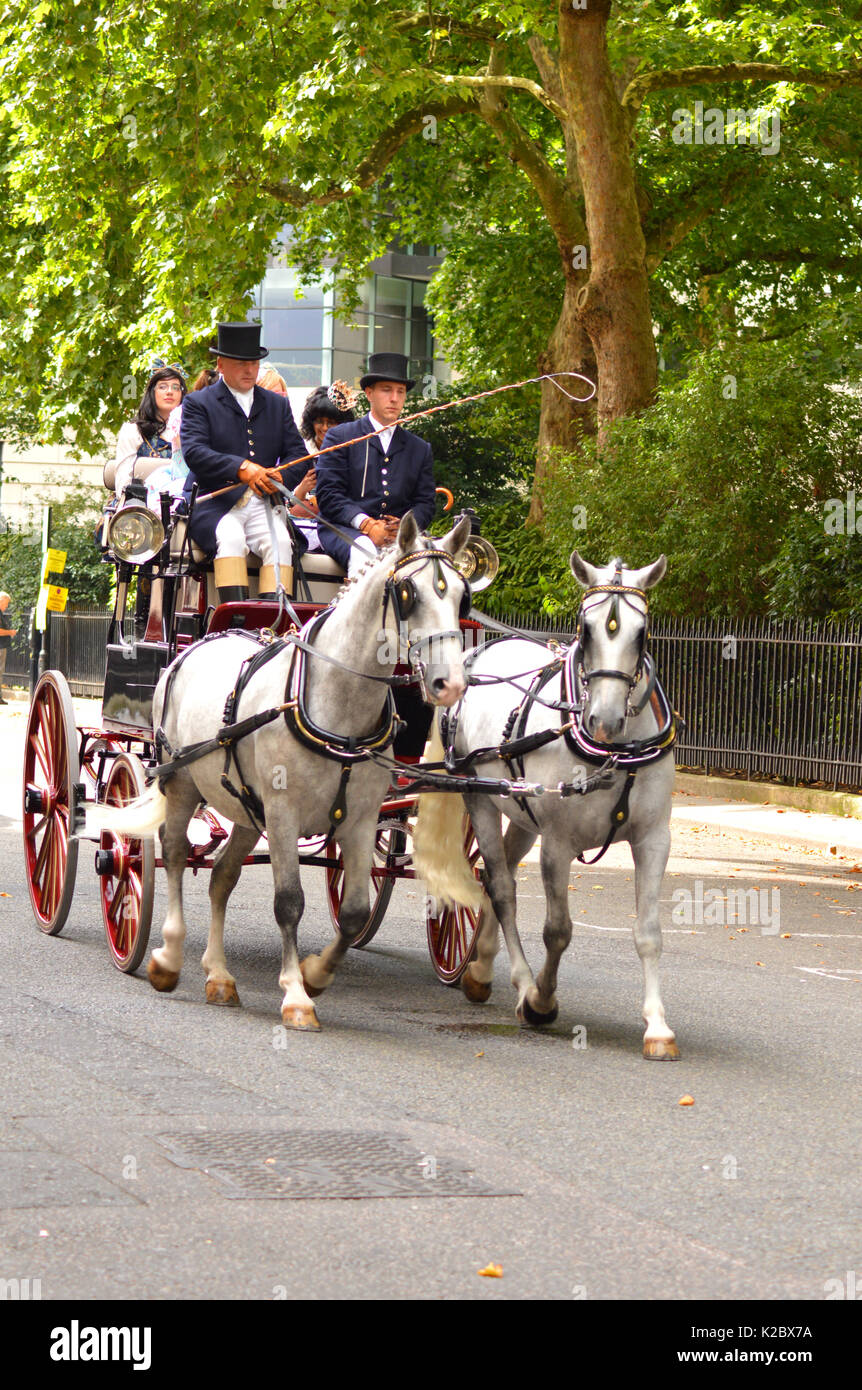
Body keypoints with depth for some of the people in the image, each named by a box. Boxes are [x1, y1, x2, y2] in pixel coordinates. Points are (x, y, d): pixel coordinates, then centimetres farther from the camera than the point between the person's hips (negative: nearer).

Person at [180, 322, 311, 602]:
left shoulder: (278, 405, 22)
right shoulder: (198, 403, 8)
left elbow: (298, 455, 14)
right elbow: (194, 453, -8)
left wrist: (280, 477, -11)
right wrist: (242, 468, -23)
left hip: (263, 503, 3)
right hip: (214, 503, -3)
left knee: (280, 540, -28)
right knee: (230, 537, -34)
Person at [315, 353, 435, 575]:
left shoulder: (420, 449, 23)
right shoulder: (340, 437, 11)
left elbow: (424, 503, 16)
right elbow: (328, 494, -1)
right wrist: (367, 525, -16)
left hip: (401, 534, 3)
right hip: (345, 530, -3)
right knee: (363, 552, -38)